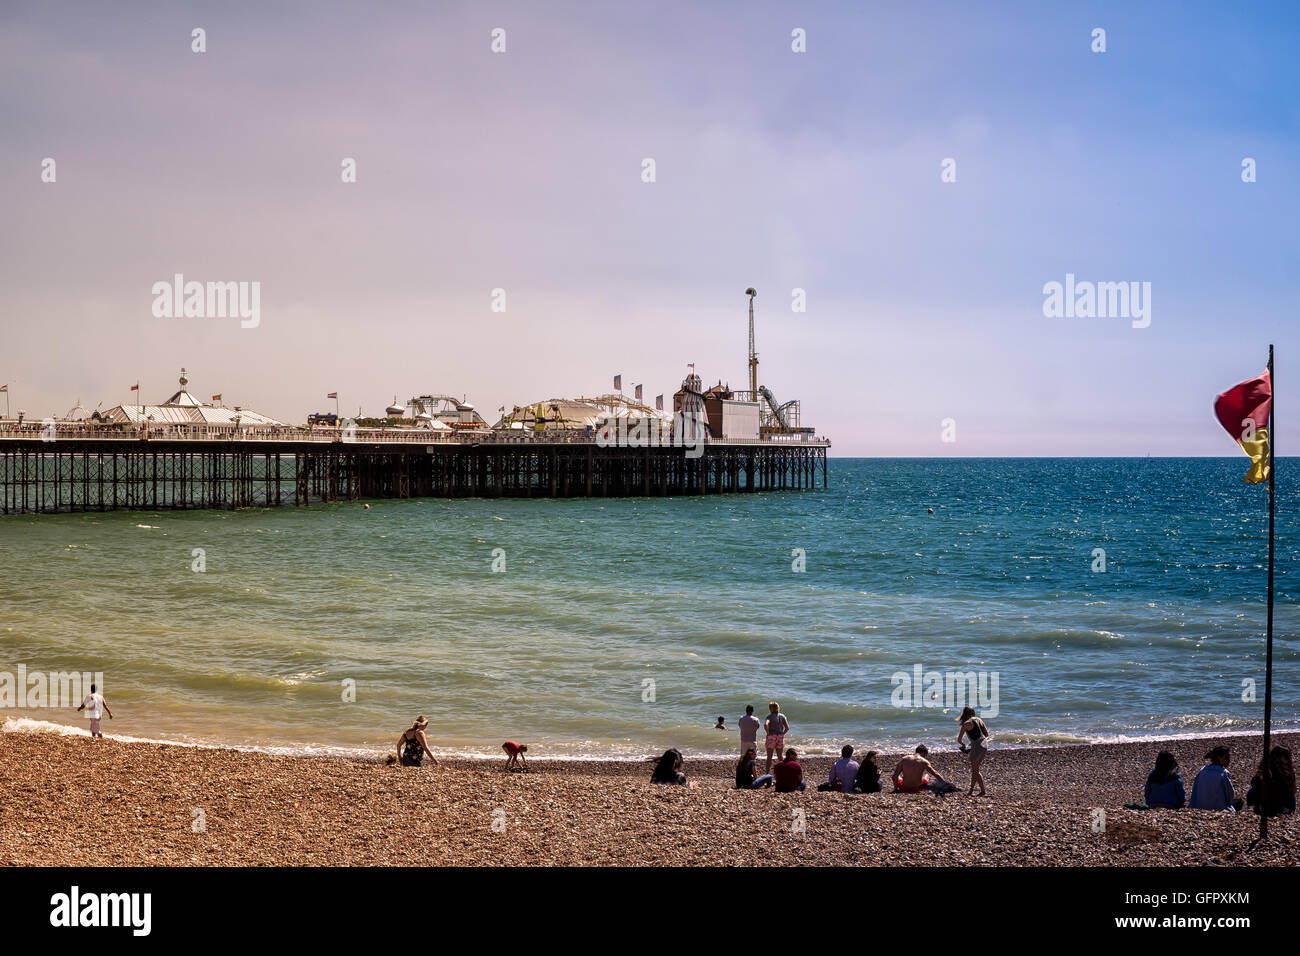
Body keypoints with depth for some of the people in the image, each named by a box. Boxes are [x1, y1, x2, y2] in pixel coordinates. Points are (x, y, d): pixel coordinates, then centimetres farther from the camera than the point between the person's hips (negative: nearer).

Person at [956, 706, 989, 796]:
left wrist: (962, 745, 19)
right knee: (974, 769, 19)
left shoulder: (966, 724, -8)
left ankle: (983, 791, 10)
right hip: (985, 744, 7)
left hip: (977, 747, -7)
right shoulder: (978, 720, 11)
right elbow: (986, 734, 16)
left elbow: (959, 739, -4)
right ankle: (971, 790, 25)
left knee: (975, 770, 7)